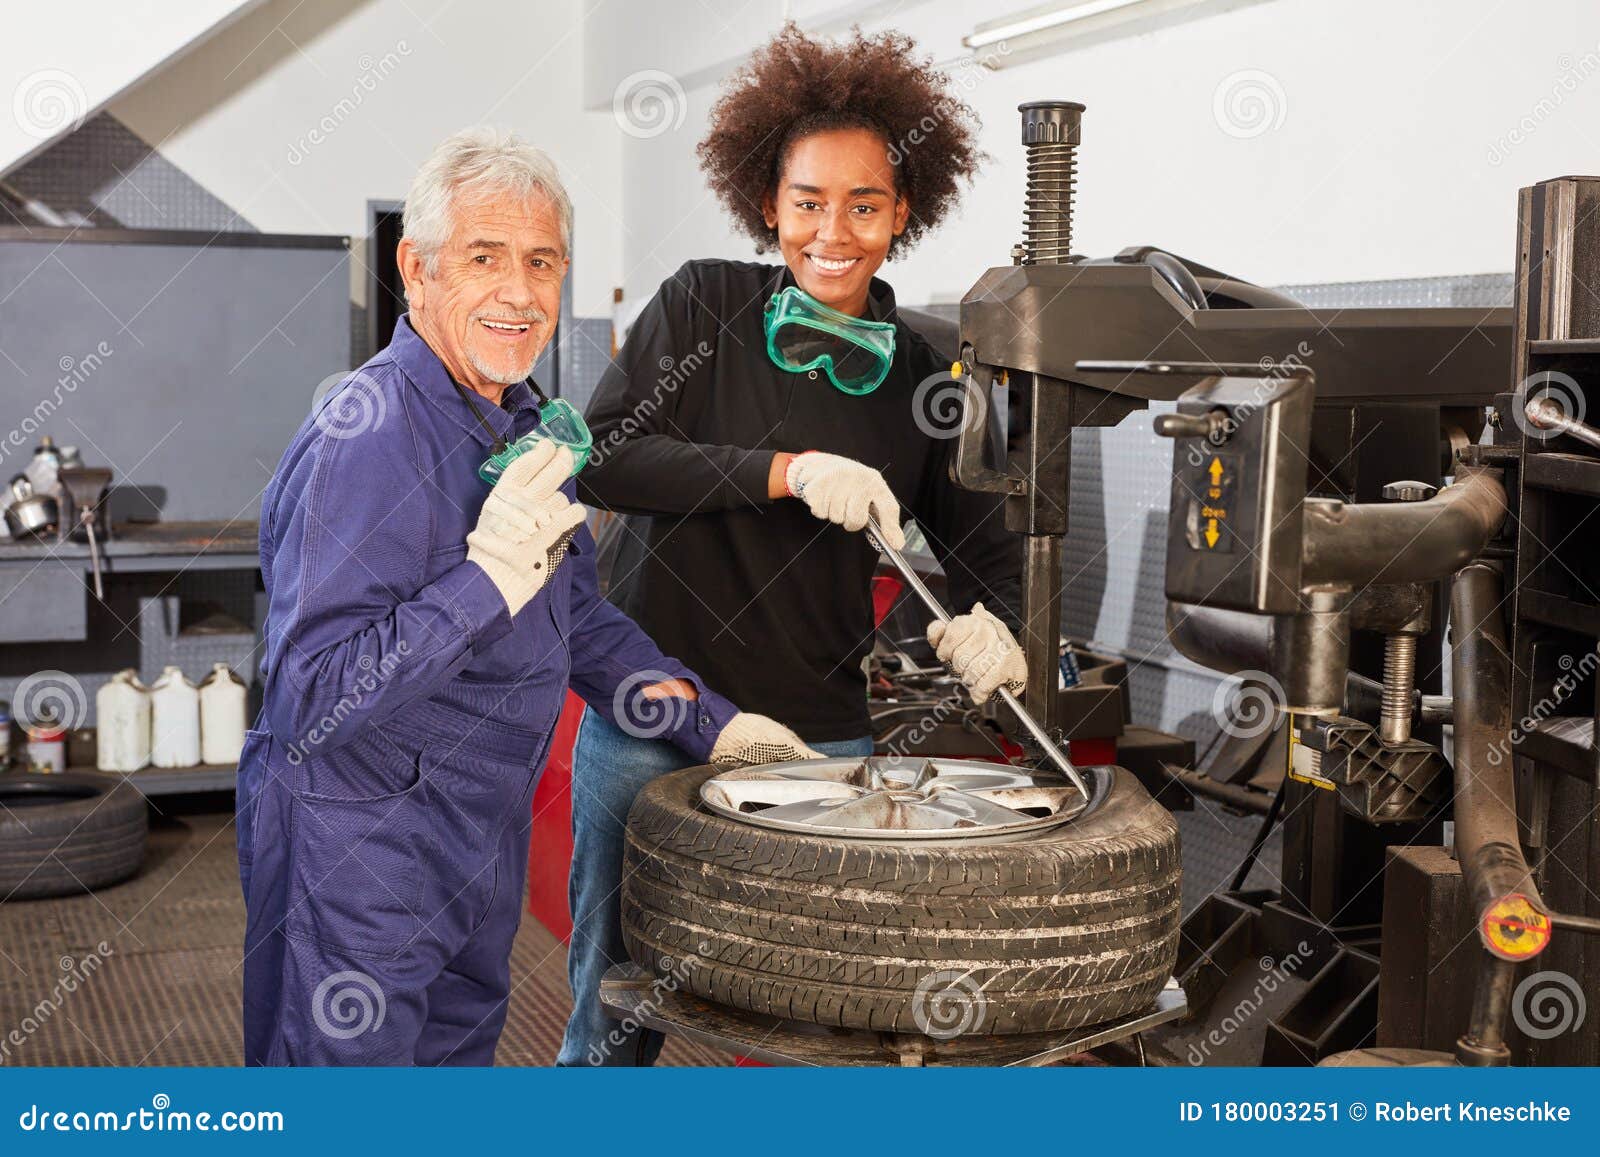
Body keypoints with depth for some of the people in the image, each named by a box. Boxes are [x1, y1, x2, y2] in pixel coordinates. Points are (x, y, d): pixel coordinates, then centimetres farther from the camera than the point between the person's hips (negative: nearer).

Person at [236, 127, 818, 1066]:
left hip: (487, 839, 9)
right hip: (357, 855, -8)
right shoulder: (365, 436, -23)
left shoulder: (527, 420, 6)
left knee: (461, 1053, 22)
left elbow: (576, 617, 19)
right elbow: (309, 698, -28)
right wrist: (488, 582, -34)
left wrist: (707, 722, 12)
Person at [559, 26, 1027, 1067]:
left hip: (822, 735, 2)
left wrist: (998, 629, -14)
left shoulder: (923, 377, 4)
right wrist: (786, 471, -22)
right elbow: (602, 457, -12)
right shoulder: (705, 307, -2)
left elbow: (984, 545, 9)